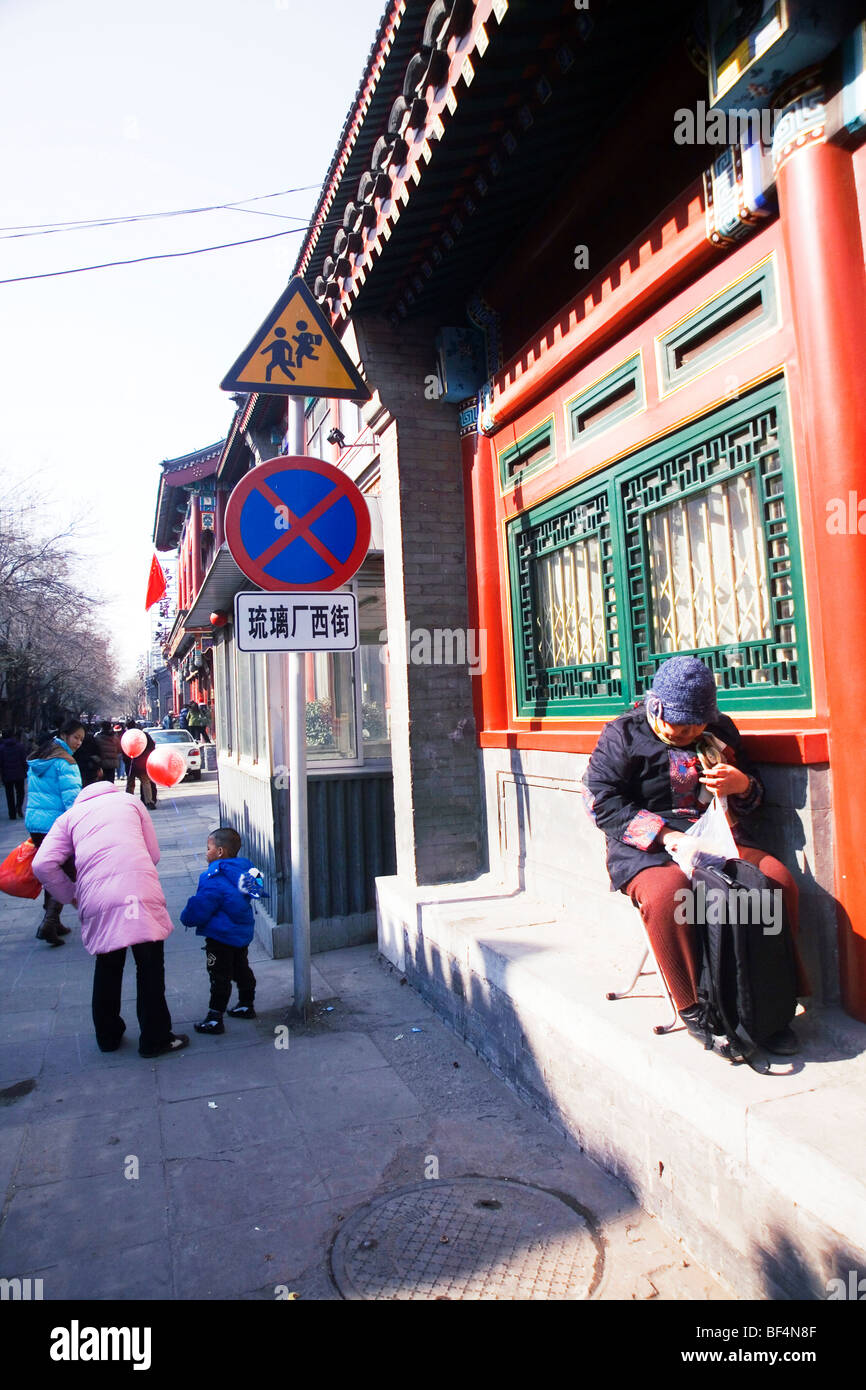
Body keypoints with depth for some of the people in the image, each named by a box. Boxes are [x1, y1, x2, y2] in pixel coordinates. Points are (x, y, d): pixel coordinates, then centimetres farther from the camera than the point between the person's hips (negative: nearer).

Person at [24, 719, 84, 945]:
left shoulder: (36, 761, 14)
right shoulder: (65, 763, -12)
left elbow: (31, 792, 19)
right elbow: (71, 798, -18)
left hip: (34, 823, 8)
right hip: (57, 825, -8)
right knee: (66, 875, -1)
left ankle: (52, 921, 23)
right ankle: (48, 924, -10)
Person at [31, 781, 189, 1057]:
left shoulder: (70, 815, 21)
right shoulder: (129, 800, 22)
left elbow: (42, 865, 7)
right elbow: (154, 854, 17)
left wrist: (69, 895, 20)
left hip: (96, 900, 2)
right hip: (140, 894, -1)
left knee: (107, 967, 22)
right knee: (150, 968, 11)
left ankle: (108, 1035, 36)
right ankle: (155, 1039, 20)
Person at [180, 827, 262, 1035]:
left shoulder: (215, 880, -25)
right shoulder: (243, 872, 1)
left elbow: (199, 908, -21)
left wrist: (187, 918, 1)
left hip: (221, 937, -9)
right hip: (242, 933, 9)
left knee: (220, 976, 0)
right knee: (241, 969, 21)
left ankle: (215, 1018, 8)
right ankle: (246, 1004, 35)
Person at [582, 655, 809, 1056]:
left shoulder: (721, 732, 16)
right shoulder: (623, 735, 3)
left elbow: (755, 796, 25)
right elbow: (602, 802, -7)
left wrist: (743, 786, -2)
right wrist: (664, 835, -18)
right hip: (648, 850, -4)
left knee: (777, 879, -25)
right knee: (667, 893, -37)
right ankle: (694, 1009, -17)